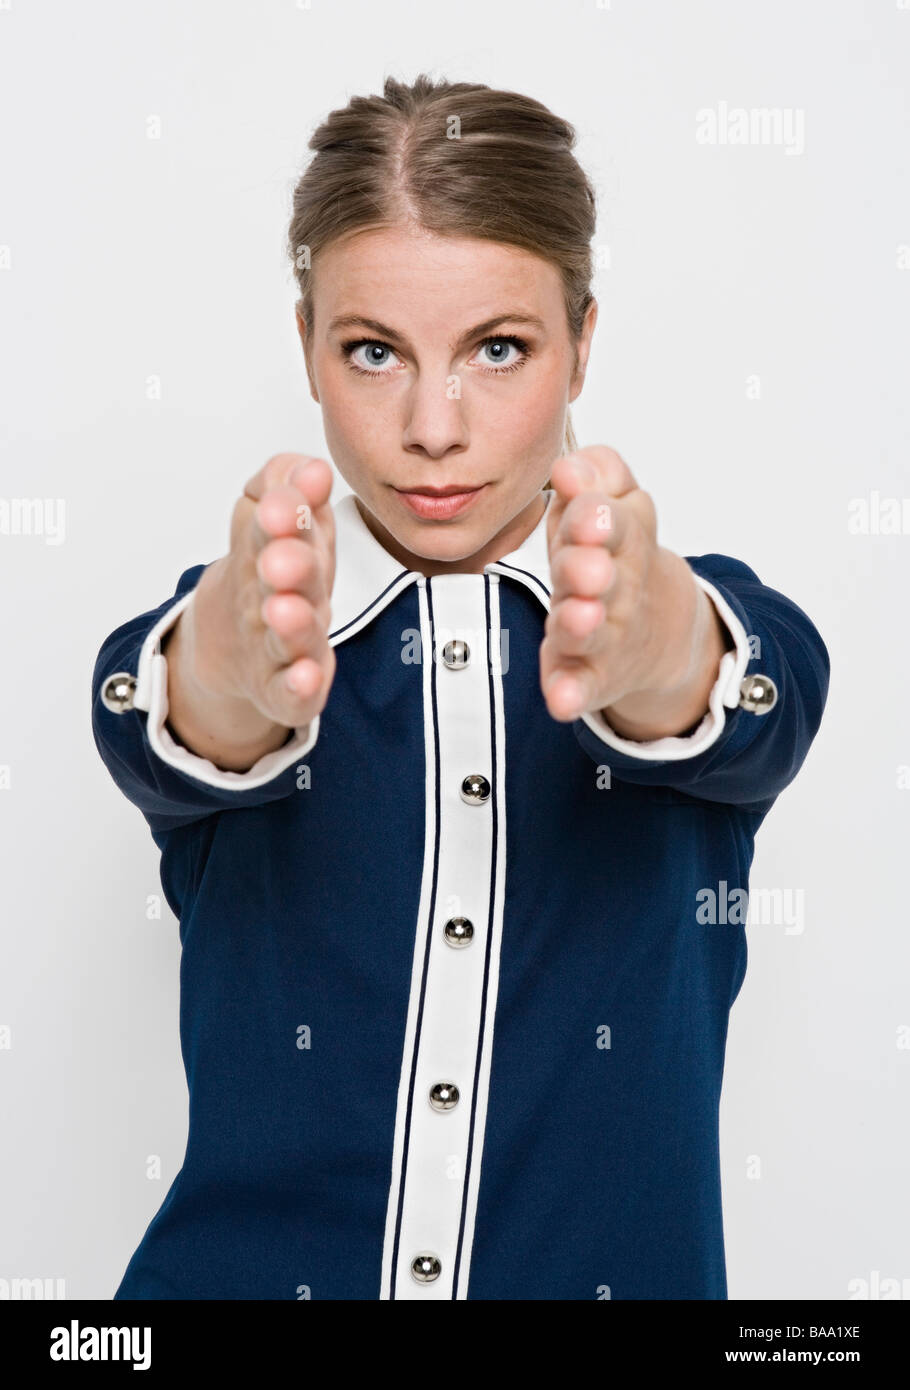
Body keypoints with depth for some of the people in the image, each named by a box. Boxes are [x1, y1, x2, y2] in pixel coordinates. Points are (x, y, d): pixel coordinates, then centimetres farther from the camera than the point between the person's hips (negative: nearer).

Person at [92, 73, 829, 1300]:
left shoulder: (706, 627, -4)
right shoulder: (205, 635, -4)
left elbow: (761, 710, -25)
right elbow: (153, 737, -25)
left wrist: (647, 643, -47)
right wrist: (236, 668, -47)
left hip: (621, 1261, 1)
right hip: (248, 1260, 0)